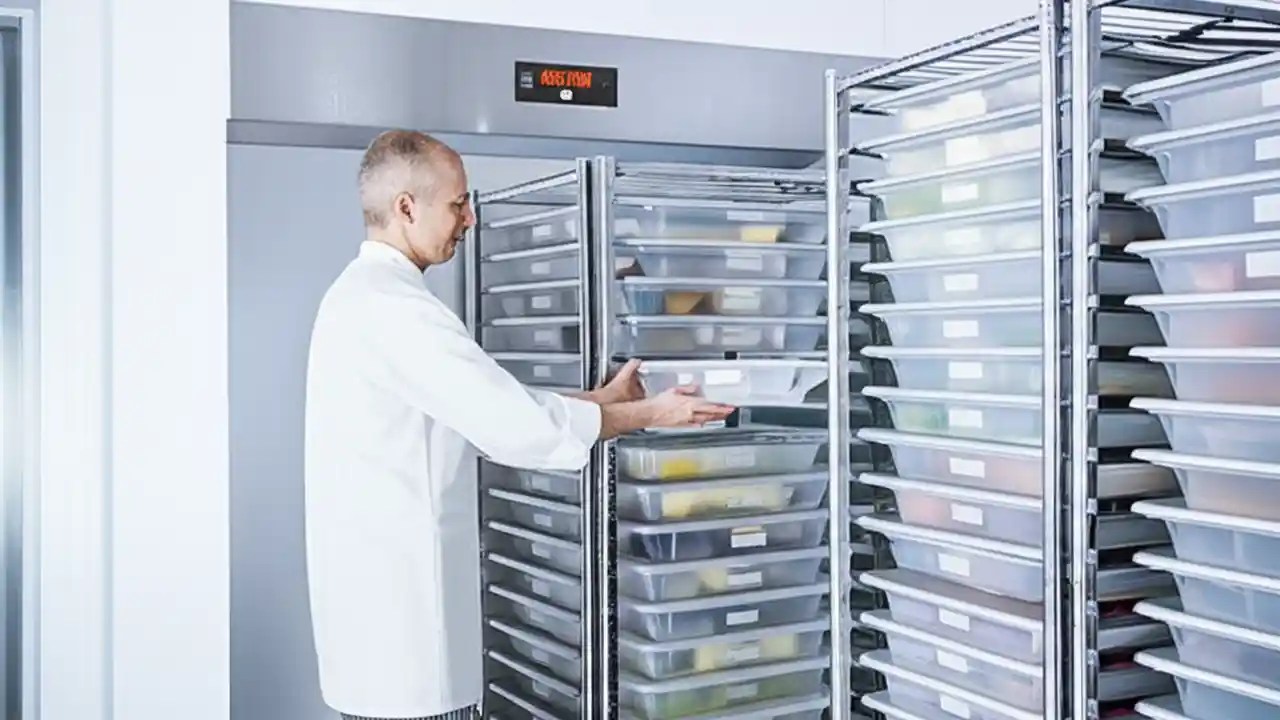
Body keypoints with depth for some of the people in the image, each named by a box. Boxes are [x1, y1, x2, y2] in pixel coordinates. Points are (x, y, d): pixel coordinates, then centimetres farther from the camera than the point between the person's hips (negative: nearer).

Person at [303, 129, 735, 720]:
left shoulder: (360, 294, 14)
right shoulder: (392, 307, -19)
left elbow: (485, 404, 15)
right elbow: (514, 425, -20)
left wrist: (604, 400, 11)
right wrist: (649, 414, -9)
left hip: (372, 583, 10)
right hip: (399, 598, -10)